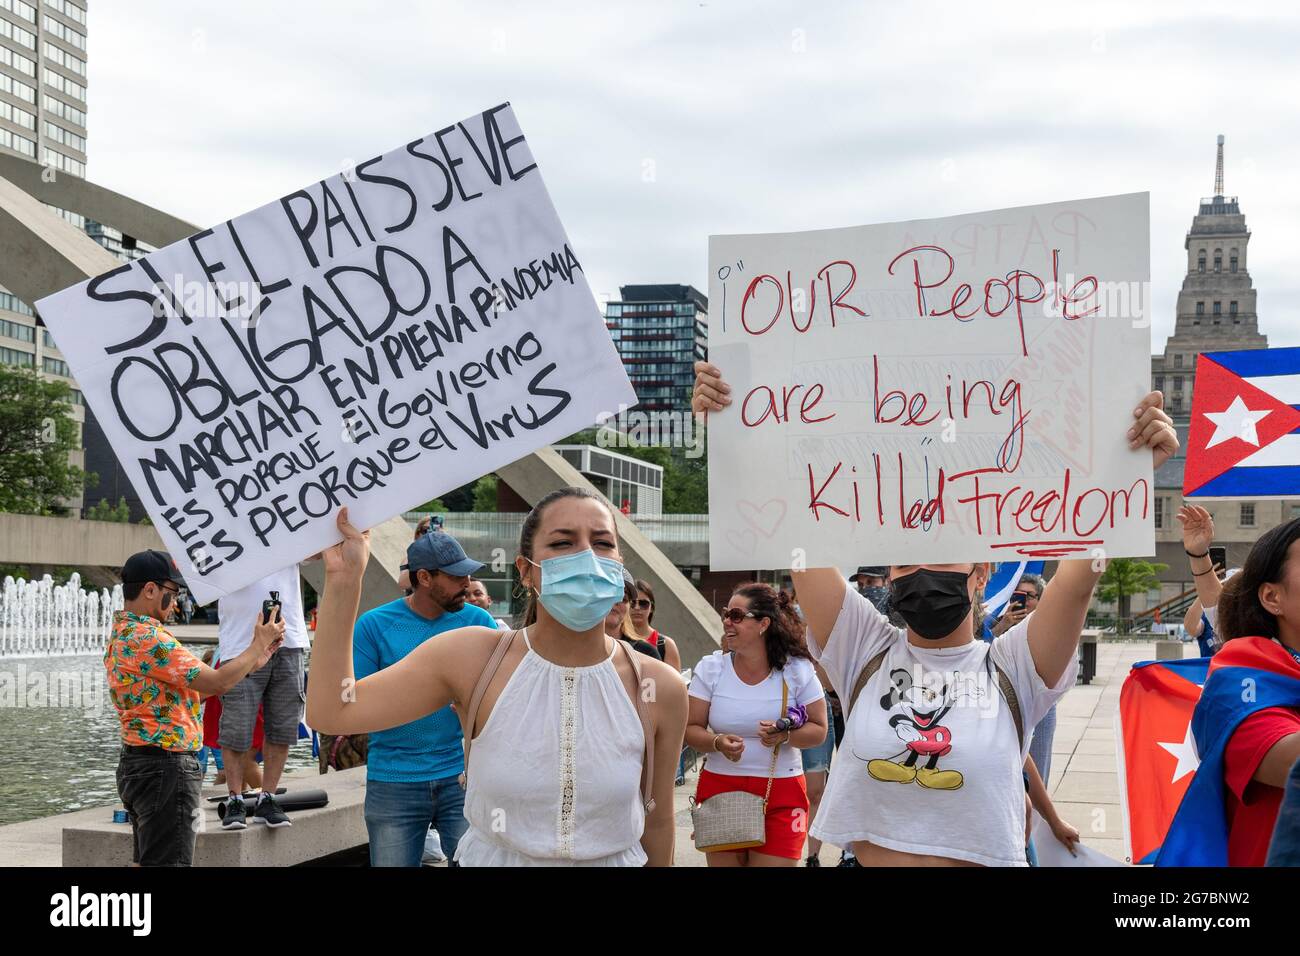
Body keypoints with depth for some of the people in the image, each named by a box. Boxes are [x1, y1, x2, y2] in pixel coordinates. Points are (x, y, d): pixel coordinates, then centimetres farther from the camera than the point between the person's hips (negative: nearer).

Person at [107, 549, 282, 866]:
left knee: (146, 862, 15)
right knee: (167, 862, -6)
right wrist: (258, 645, -6)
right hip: (165, 766, -11)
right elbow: (216, 683, -21)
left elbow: (190, 690, 15)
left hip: (137, 763, 11)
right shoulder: (148, 638, -19)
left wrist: (251, 661, 12)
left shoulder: (122, 634, 15)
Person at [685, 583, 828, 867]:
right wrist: (718, 743, -21)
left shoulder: (797, 670, -4)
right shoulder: (710, 668, -2)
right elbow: (691, 729, 0)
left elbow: (819, 730, 1)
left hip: (781, 793, -1)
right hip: (720, 787, 2)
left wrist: (786, 735, -19)